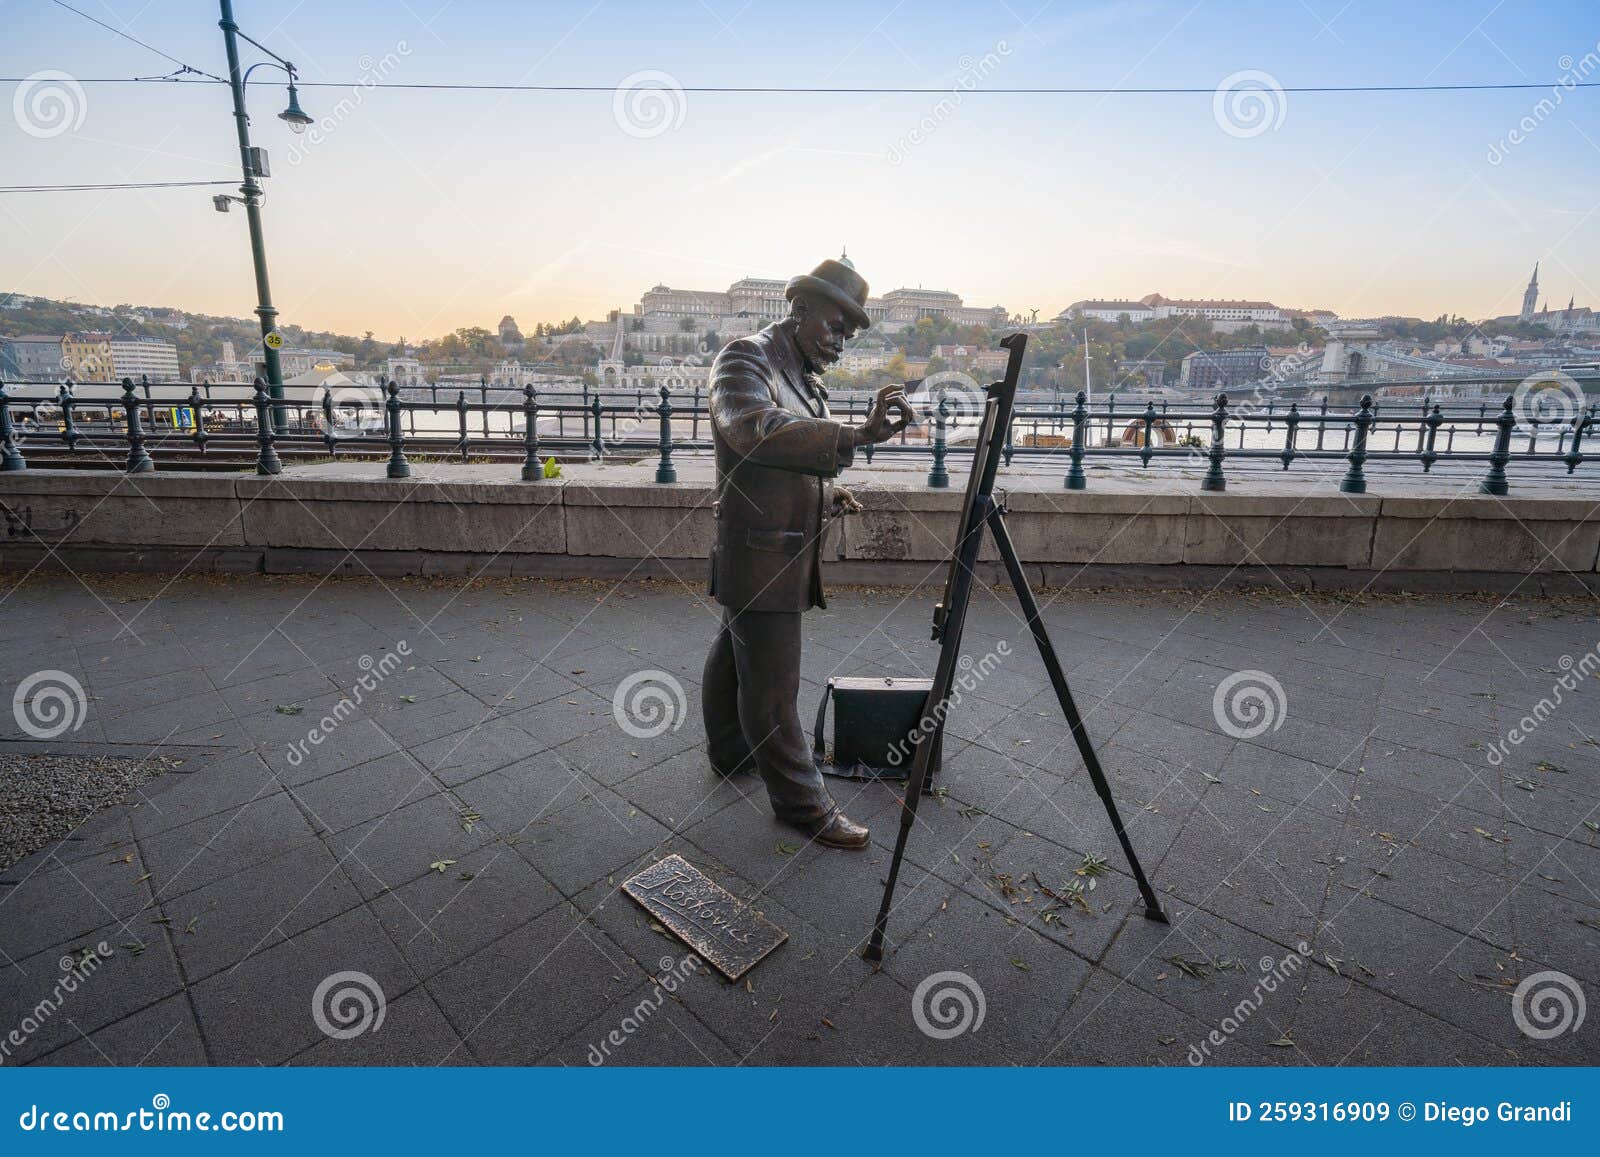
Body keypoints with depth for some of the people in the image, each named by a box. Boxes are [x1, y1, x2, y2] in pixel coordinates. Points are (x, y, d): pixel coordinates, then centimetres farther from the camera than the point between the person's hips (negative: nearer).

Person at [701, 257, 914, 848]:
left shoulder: (804, 377, 16)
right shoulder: (744, 357, -14)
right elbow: (755, 430, -36)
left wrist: (827, 494, 7)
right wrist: (858, 435, -45)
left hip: (786, 550, 10)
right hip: (758, 553, -10)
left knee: (735, 656, 24)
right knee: (772, 684, -1)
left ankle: (731, 751, 41)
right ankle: (802, 801, 10)